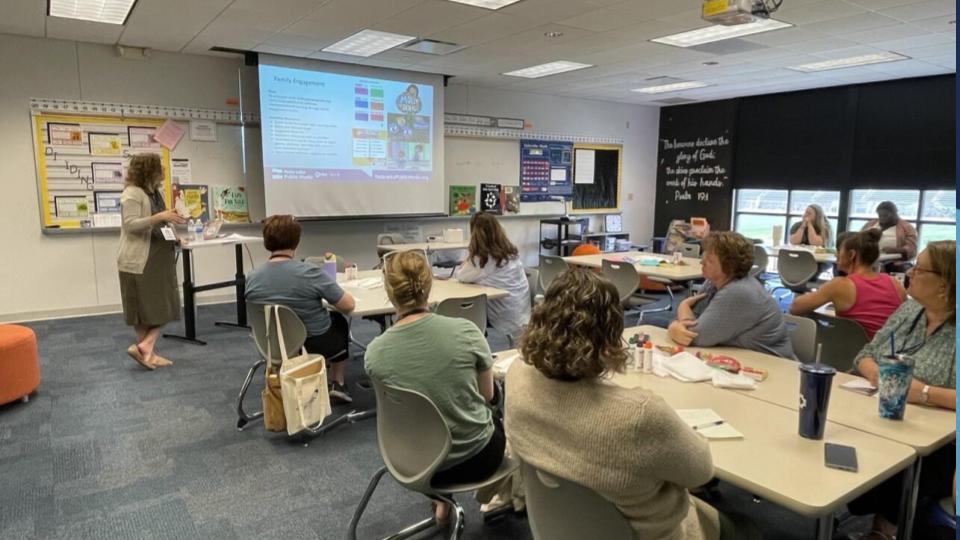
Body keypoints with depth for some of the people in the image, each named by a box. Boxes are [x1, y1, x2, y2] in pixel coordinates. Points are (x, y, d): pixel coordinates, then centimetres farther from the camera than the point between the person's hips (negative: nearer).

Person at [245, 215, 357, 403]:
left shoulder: (252, 278, -11)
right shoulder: (310, 273, -25)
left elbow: (260, 316, 6)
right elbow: (349, 305, -18)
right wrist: (328, 298, 5)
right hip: (316, 346, -4)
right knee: (339, 322, 28)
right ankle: (337, 385, 30)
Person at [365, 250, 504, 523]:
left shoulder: (374, 353, -17)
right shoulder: (465, 331, -22)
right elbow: (487, 395, -4)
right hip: (475, 457, -2)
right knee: (497, 421, 34)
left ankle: (441, 500, 37)